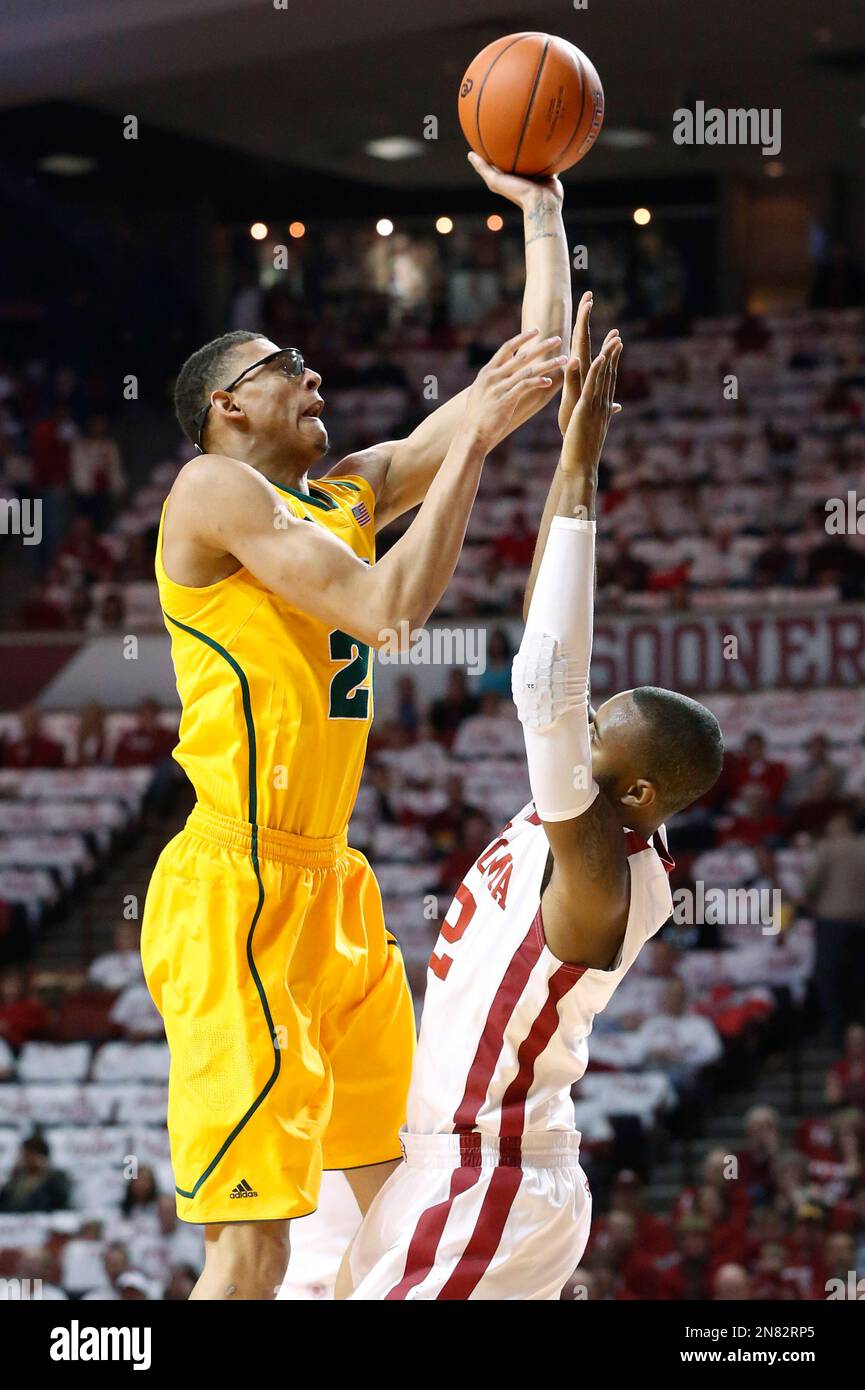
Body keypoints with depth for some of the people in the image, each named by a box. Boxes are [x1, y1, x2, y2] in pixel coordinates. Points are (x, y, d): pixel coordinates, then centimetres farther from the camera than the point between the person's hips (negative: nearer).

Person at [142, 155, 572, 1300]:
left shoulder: (352, 493, 15)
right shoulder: (215, 489, -8)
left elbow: (532, 371, 18)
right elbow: (391, 607, -19)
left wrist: (542, 211, 17)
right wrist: (478, 434, -15)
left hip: (329, 887, 9)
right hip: (237, 892, -9)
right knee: (251, 1247, -14)